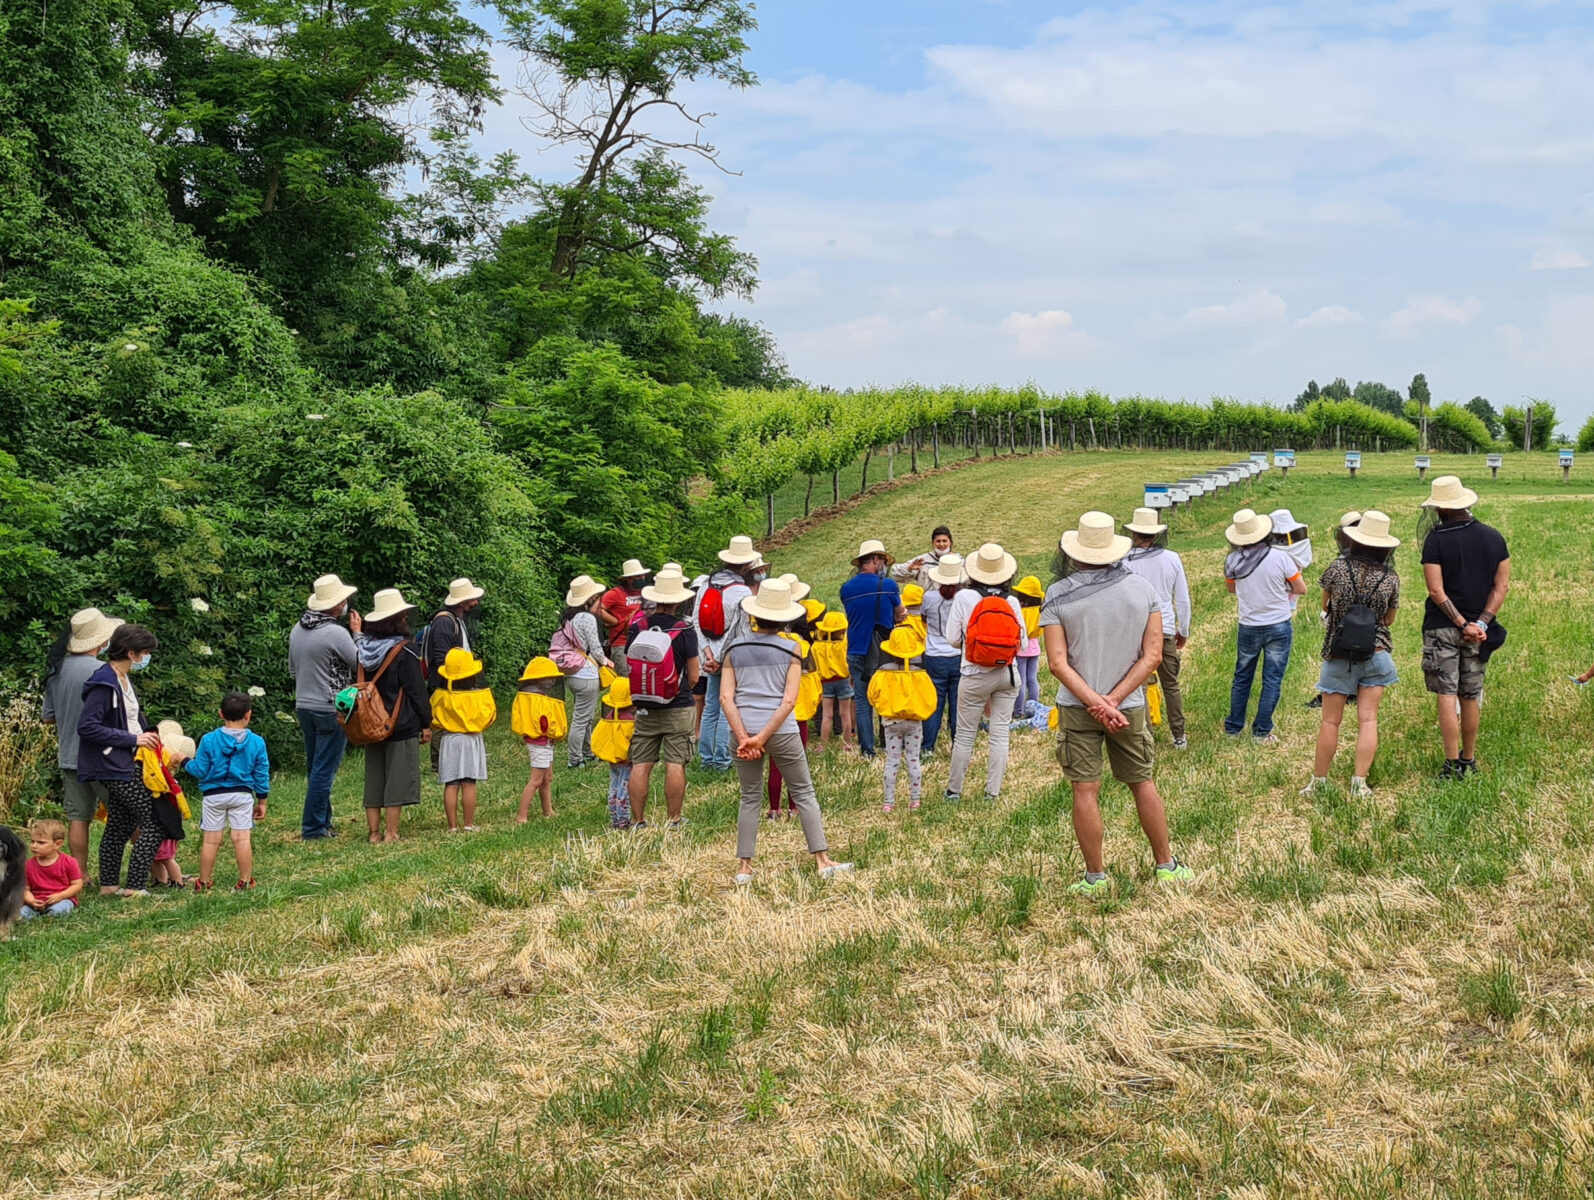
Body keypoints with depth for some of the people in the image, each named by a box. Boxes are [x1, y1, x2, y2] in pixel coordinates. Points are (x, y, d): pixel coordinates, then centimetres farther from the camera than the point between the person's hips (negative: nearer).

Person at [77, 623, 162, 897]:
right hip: (118, 766, -10)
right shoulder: (104, 683, -18)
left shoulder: (123, 679, 13)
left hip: (124, 766, 10)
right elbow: (87, 727, -23)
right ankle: (136, 887, -7)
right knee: (153, 823, -9)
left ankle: (109, 885, 20)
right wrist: (133, 739, -20)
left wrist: (145, 735, 6)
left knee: (119, 826, 14)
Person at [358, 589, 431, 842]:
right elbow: (417, 691, -9)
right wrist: (426, 724, -2)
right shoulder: (404, 652, -12)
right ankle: (391, 832, -1)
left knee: (374, 778, 10)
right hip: (401, 725, -6)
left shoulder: (364, 650, 4)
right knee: (397, 777, 0)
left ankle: (373, 831, 11)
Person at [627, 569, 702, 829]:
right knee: (675, 764, 1)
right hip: (677, 709, -3)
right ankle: (674, 820, 3)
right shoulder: (685, 630, -9)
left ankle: (638, 821, 7)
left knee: (640, 765, 5)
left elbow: (627, 668, 10)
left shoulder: (637, 628, 0)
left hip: (643, 709, 3)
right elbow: (693, 676, -5)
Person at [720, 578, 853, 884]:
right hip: (782, 732, -2)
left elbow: (726, 696, -5)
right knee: (804, 794, 10)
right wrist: (762, 738, -12)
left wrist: (744, 738, -9)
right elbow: (789, 700, -11)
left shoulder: (734, 648, 3)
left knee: (750, 798, 13)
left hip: (743, 731, 2)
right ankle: (822, 861, 9)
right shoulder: (790, 650, -2)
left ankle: (744, 867, 11)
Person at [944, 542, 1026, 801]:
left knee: (965, 735, 7)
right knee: (1000, 734, 7)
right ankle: (993, 790, 9)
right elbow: (1022, 642, 1)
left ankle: (954, 789, 15)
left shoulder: (964, 597, -9)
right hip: (1007, 674, 2)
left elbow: (952, 639, -6)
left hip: (974, 676, -2)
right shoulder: (1012, 602, -4)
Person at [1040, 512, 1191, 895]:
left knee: (1086, 791, 2)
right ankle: (1165, 865, 24)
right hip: (1131, 707, 2)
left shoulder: (1058, 595, -7)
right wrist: (1114, 699, -11)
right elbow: (1152, 655, -7)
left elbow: (1057, 662, -14)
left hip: (1077, 708, -2)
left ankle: (1096, 877, 7)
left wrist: (1095, 702, -16)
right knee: (1143, 784, 15)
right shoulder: (1142, 589, -2)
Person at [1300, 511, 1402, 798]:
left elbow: (1325, 605, 8)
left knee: (1330, 721, 6)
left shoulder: (1337, 568, -8)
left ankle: (1319, 780, 13)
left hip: (1338, 656, -1)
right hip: (1376, 654, 1)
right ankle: (1359, 783, 1)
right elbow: (1389, 619, 9)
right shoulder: (1391, 578, -3)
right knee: (1368, 720, 4)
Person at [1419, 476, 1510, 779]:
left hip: (1443, 629, -4)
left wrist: (1462, 625, -12)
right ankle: (1469, 760, 23)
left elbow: (1436, 591, -15)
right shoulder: (1494, 537, 4)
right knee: (1471, 697, 14)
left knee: (1447, 697, -3)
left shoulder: (1435, 540, -10)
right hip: (1479, 631, 5)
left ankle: (1453, 766, -5)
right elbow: (1502, 586, 0)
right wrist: (1481, 623, -6)